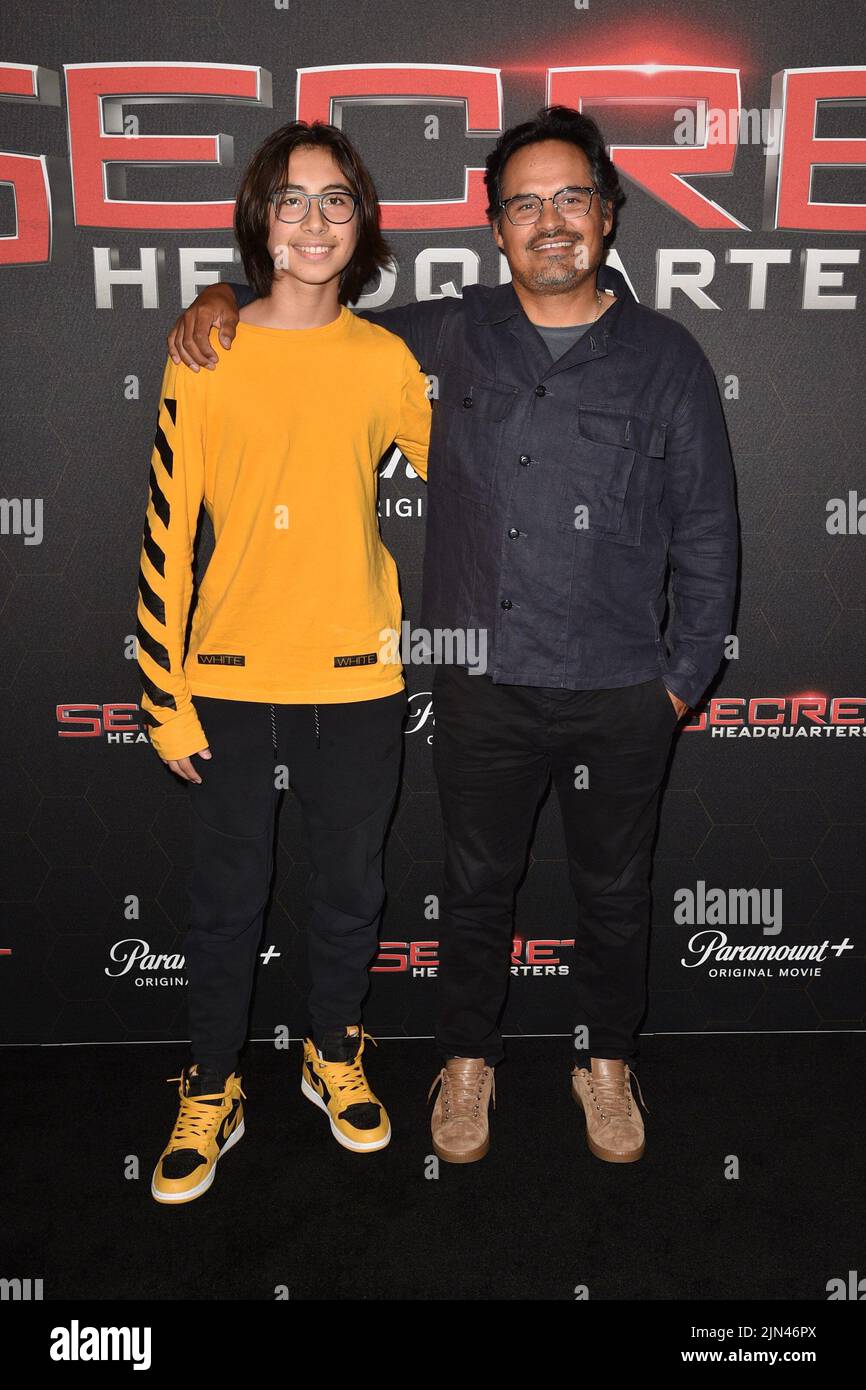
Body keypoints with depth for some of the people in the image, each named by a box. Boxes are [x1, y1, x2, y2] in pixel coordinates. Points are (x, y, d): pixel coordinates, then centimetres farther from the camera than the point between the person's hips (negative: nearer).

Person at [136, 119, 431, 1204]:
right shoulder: (207, 356, -3)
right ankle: (211, 1094, 32)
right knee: (226, 898, 11)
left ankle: (334, 1056, 40)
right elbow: (166, 534, -4)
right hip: (231, 681, -1)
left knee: (349, 889, 15)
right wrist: (166, 696, -6)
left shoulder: (390, 361, 2)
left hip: (357, 679, 2)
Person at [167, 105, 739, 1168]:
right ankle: (468, 1059, 39)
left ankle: (606, 1058, 40)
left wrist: (684, 677, 0)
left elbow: (706, 535, 1)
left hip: (620, 696, 0)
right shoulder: (447, 338, 2)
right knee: (476, 886, 16)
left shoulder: (665, 358, -2)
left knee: (614, 892, 16)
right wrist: (226, 297, -2)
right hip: (483, 690, 1)